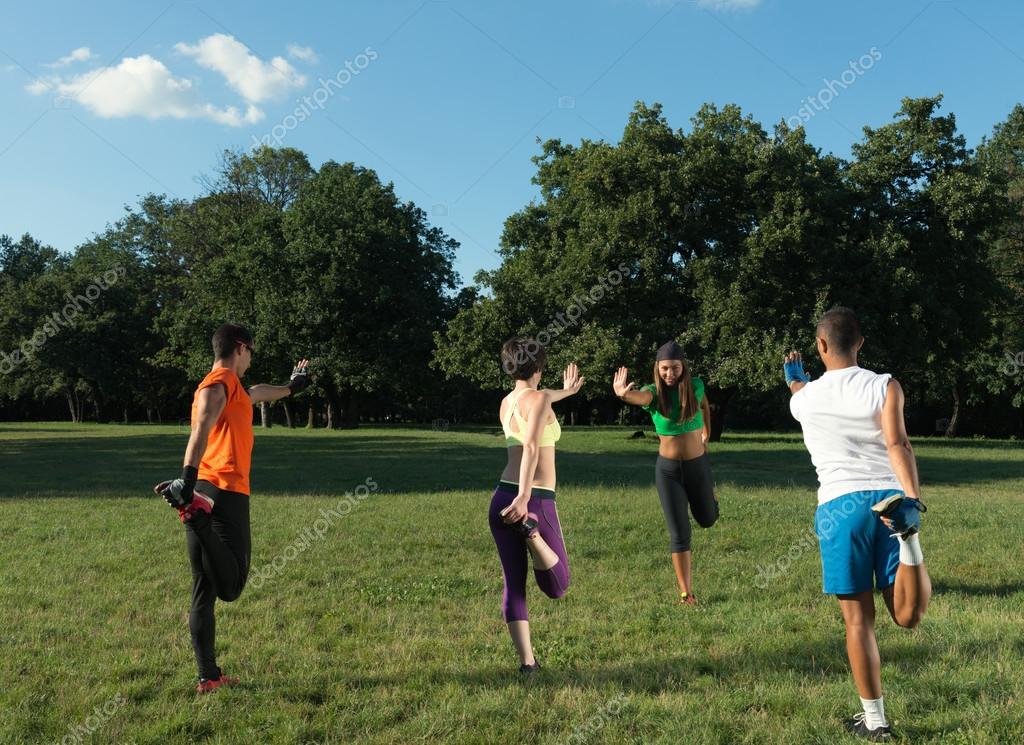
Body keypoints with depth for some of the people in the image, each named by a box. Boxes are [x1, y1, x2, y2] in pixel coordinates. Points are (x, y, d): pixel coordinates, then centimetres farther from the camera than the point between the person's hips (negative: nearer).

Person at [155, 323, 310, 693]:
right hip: (223, 493, -10)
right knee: (229, 587, -14)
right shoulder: (220, 383, -3)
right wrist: (189, 480, -35)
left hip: (205, 495, 10)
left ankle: (209, 676, 14)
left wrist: (292, 386, 66)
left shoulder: (233, 388, 25)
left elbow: (257, 393, 48)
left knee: (205, 590, 9)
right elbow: (200, 432, -21)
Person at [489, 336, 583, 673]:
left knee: (513, 584, 11)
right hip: (536, 501, -6)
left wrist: (564, 392, 55)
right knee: (557, 587, 5)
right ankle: (531, 531, -20)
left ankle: (527, 661, 4)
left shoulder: (506, 402, 14)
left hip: (502, 497, 6)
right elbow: (531, 447, -23)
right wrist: (524, 496, -33)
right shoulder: (539, 399, -8)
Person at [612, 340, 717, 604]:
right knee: (679, 533, -1)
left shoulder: (695, 386, -9)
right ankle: (686, 592, 11)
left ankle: (708, 489, 57)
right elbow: (639, 397, -41)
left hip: (698, 464, 2)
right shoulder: (654, 392, -16)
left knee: (707, 519, 23)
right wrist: (623, 394, -64)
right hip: (668, 469, -2)